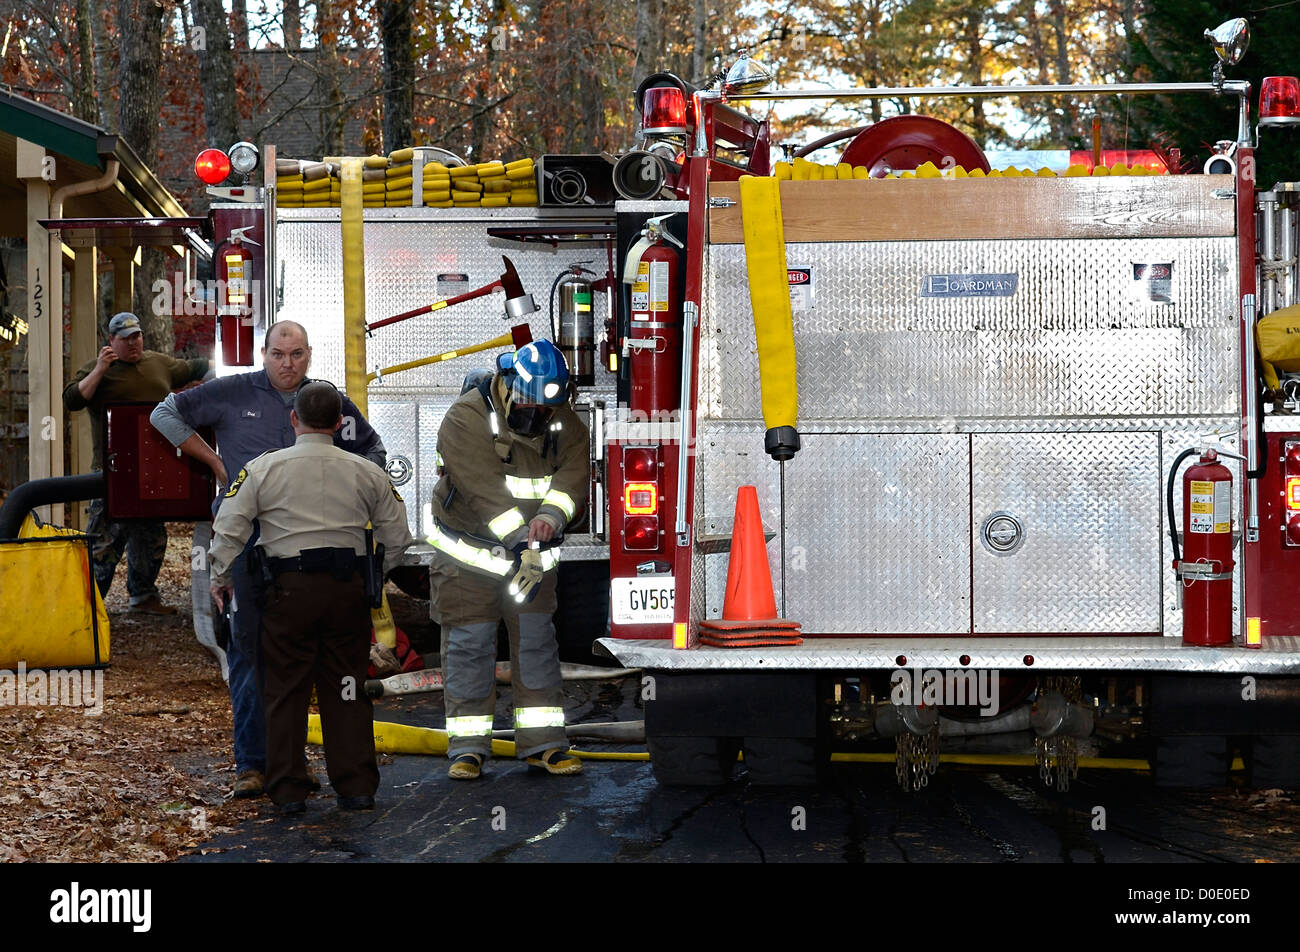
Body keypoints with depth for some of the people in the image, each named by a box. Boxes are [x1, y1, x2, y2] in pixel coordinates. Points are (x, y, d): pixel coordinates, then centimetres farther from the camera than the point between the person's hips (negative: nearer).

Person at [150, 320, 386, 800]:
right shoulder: (232, 393, 2)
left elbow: (373, 451, 23)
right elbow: (166, 414, 11)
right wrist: (215, 461, 7)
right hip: (245, 540, -2)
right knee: (247, 647, -4)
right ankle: (250, 762, -2)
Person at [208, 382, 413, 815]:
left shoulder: (264, 468, -3)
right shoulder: (365, 472, 5)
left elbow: (228, 529, -3)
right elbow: (397, 535, 10)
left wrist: (220, 578, 13)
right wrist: (372, 577, 25)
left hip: (290, 588, -2)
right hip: (349, 590, 2)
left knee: (287, 690, 7)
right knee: (346, 689, 11)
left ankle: (288, 791, 8)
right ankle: (356, 786, 11)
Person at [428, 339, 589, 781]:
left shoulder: (564, 422, -2)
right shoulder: (466, 419, -19)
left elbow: (575, 471, -14)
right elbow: (487, 492, -27)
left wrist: (551, 514, -33)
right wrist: (523, 540, -34)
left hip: (534, 551, 4)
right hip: (469, 553, -4)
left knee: (537, 642, 4)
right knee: (469, 646, -1)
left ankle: (542, 744, 10)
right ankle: (468, 748, 7)